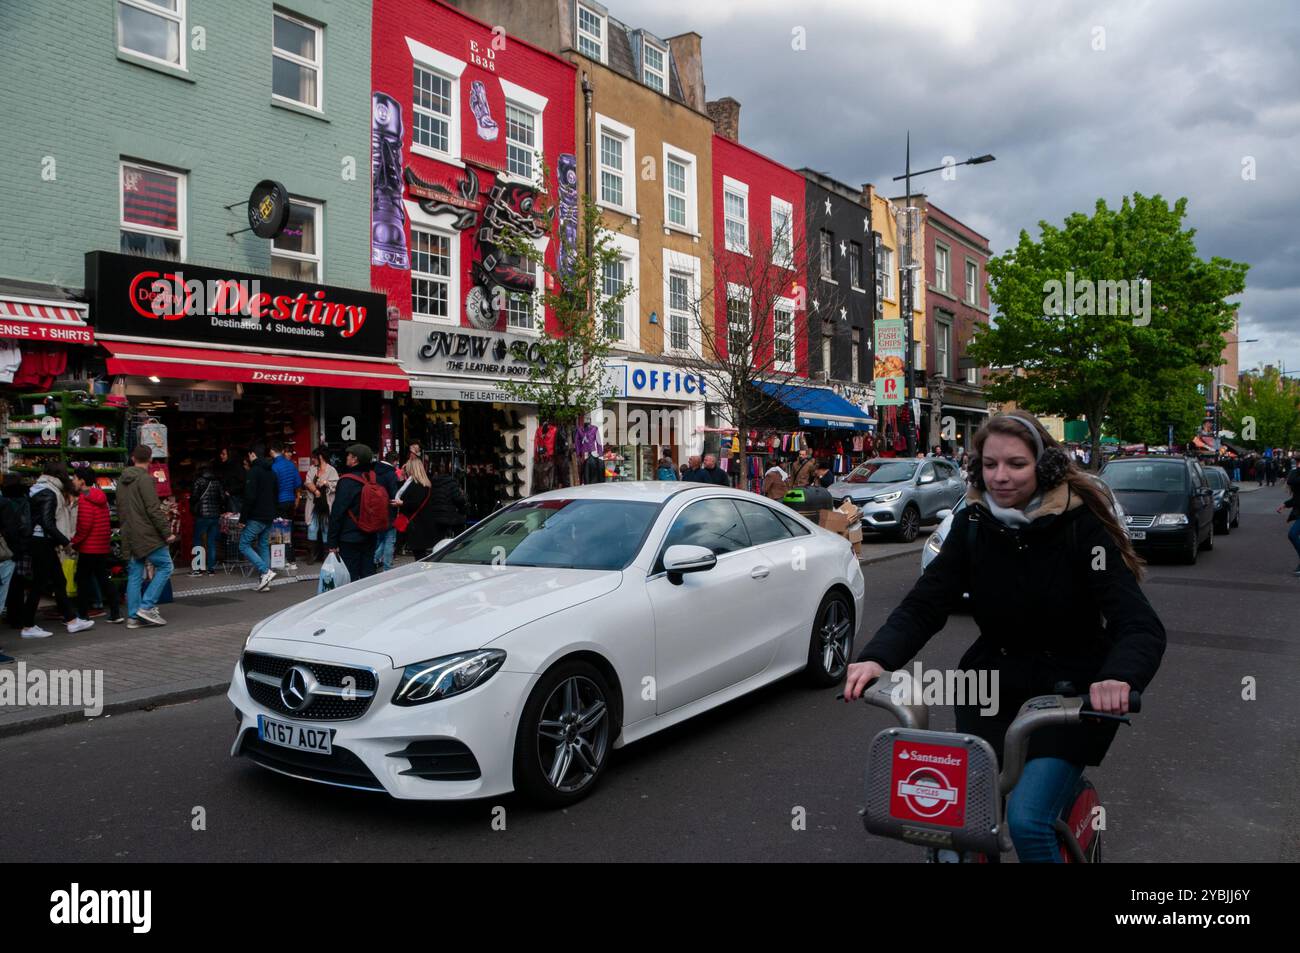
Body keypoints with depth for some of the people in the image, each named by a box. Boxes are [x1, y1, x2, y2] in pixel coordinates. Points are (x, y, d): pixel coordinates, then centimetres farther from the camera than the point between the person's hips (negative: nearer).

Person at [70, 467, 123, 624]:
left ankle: (83, 616, 7)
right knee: (105, 579, 10)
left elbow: (84, 525, -20)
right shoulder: (100, 497, 12)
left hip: (88, 548, -8)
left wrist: (74, 541, -10)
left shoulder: (85, 499, -14)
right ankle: (115, 614, 9)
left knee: (83, 581, 2)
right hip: (104, 547, 8)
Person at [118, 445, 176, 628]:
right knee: (165, 566, 0)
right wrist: (167, 532, -14)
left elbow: (120, 510, 21)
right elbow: (154, 509, -18)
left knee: (134, 576, 10)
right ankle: (147, 606, -8)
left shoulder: (122, 480, 15)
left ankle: (133, 616, 10)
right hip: (148, 534, -8)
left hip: (129, 536, 8)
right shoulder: (145, 479, -12)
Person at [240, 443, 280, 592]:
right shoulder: (272, 472, 15)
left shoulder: (254, 471, -12)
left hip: (256, 517, -8)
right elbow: (276, 496, 20)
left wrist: (243, 517, -13)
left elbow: (250, 497, -19)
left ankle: (265, 571, -14)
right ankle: (264, 582, 8)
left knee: (244, 545, -1)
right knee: (264, 546, 11)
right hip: (269, 517, 8)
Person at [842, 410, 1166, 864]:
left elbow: (1141, 625, -22)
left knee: (1027, 818, -17)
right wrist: (876, 658, -31)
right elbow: (922, 605, -12)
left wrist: (1119, 677, -44)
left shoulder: (1081, 526, -15)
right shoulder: (972, 525, -5)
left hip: (1069, 693, -3)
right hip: (993, 685, 3)